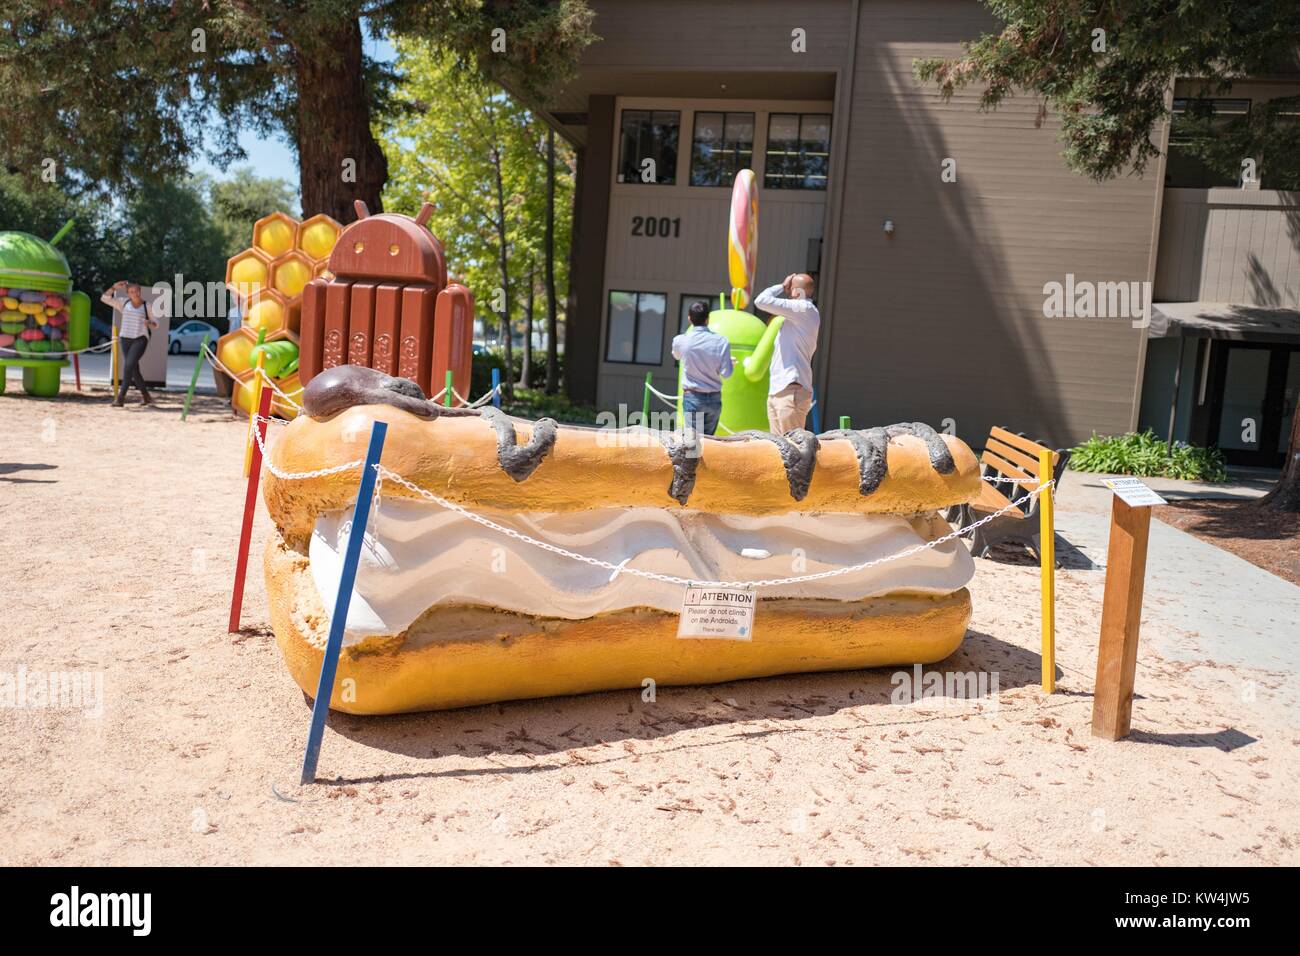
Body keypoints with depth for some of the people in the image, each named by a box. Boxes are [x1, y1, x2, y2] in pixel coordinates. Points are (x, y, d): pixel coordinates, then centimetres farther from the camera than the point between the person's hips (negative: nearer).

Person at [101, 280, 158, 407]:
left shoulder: (146, 306, 3)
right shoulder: (124, 303, 9)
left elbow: (155, 325, 7)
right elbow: (104, 298, 6)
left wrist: (149, 323, -16)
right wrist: (114, 287, -5)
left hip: (140, 339, -4)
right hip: (125, 339, 4)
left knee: (129, 365, -20)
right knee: (134, 369, 4)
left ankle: (120, 398, -23)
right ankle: (146, 396, 21)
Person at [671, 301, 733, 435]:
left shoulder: (680, 341, -7)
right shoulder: (721, 341, -8)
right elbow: (726, 373, -9)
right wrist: (732, 365, 12)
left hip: (692, 397, -1)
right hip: (714, 398, 1)